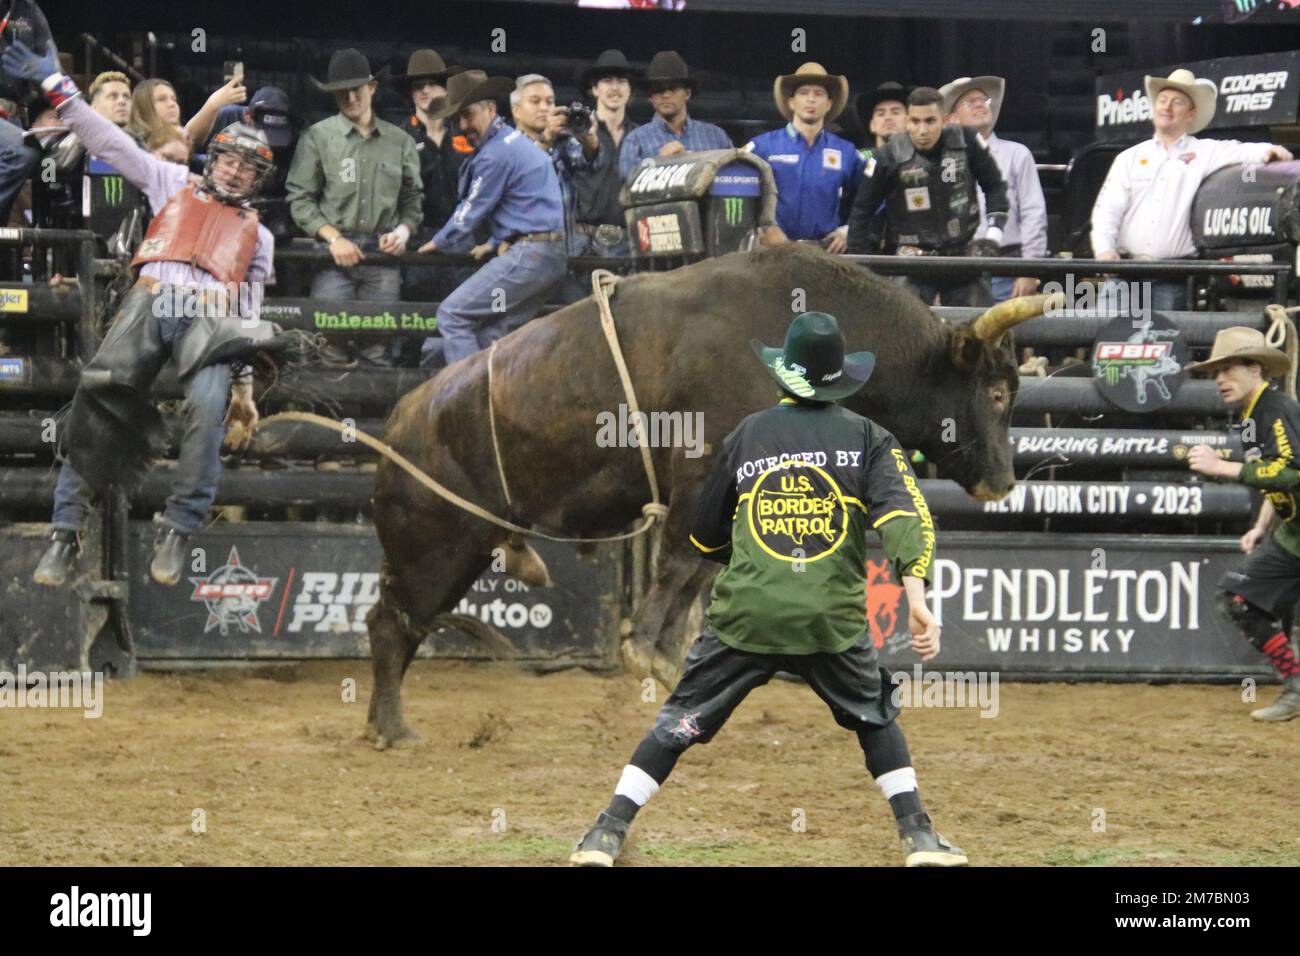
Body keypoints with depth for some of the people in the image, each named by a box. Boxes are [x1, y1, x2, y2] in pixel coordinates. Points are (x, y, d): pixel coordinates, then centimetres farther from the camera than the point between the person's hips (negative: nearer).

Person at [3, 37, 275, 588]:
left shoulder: (255, 234, 29)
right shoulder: (174, 186, 25)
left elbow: (252, 311, 27)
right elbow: (112, 144, 18)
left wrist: (245, 384, 17)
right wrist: (55, 87, 10)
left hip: (212, 320, 1)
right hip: (150, 304, -1)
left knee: (207, 411, -27)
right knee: (98, 399, -20)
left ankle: (178, 532, -19)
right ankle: (66, 531, -19)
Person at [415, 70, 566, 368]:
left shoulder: (496, 153, -12)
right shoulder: (519, 142, 21)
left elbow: (472, 210, -4)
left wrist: (439, 243, 11)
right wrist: (495, 243, 30)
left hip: (528, 254, -10)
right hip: (553, 257, 10)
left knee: (452, 314, -8)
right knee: (491, 333, 10)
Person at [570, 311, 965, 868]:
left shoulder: (746, 435, 11)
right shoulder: (867, 438, 6)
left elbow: (706, 537, 20)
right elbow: (903, 514, -10)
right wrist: (917, 599, -18)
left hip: (744, 613, 0)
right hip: (833, 620, 0)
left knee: (678, 722, 10)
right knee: (876, 720, 21)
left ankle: (608, 832, 4)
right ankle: (918, 836, 14)